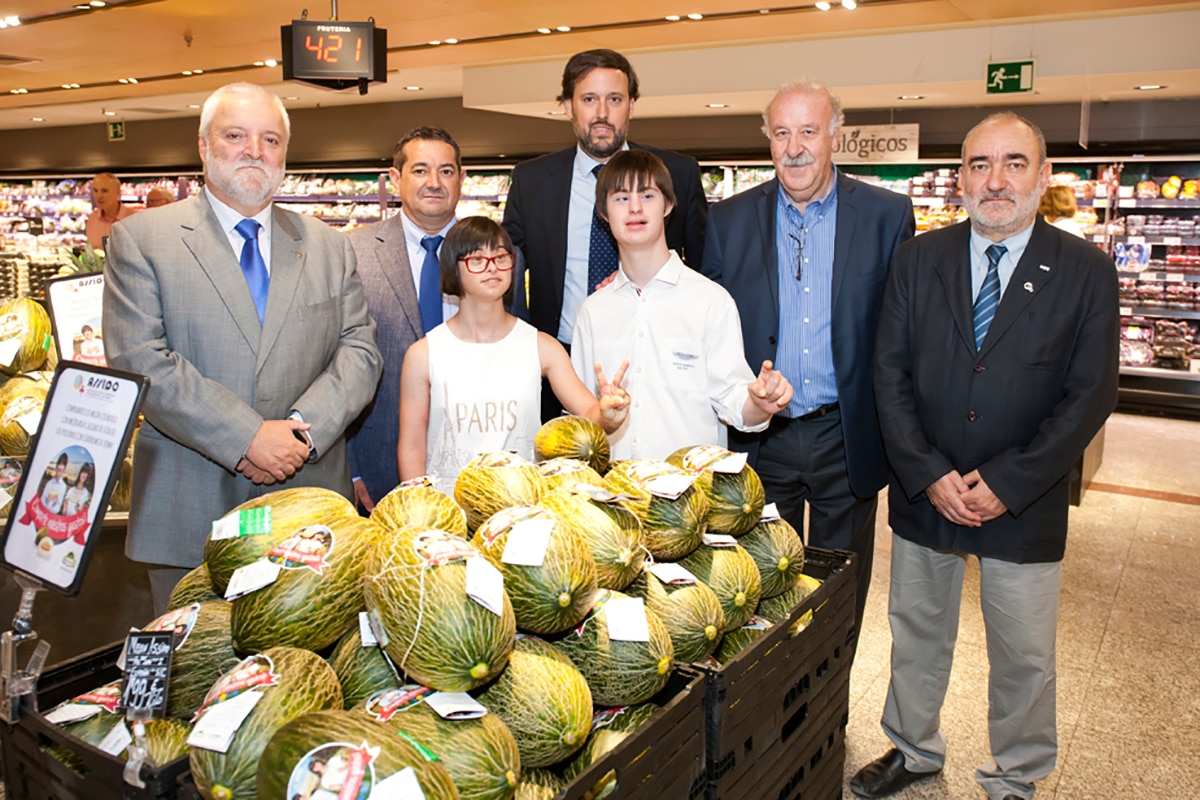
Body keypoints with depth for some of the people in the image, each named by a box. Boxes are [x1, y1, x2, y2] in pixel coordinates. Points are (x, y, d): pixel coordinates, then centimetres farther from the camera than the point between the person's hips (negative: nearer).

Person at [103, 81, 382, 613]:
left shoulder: (328, 247, 11)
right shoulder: (141, 239, 2)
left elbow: (359, 349, 4)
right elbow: (137, 359, -9)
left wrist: (304, 428, -13)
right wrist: (246, 437, -17)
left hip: (308, 494, 2)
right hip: (188, 511, -2)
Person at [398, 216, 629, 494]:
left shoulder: (541, 347, 5)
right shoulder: (424, 354, 1)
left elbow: (589, 414, -1)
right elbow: (411, 448, 3)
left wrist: (608, 414, -23)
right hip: (446, 505, -2)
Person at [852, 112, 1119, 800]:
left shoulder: (1087, 272, -5)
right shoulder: (919, 259, 0)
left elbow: (1090, 396, -8)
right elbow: (890, 374, -3)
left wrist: (1007, 484, -15)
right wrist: (930, 474, -12)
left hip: (1026, 506, -1)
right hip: (924, 493, 2)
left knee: (1025, 657, 12)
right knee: (917, 637, 18)